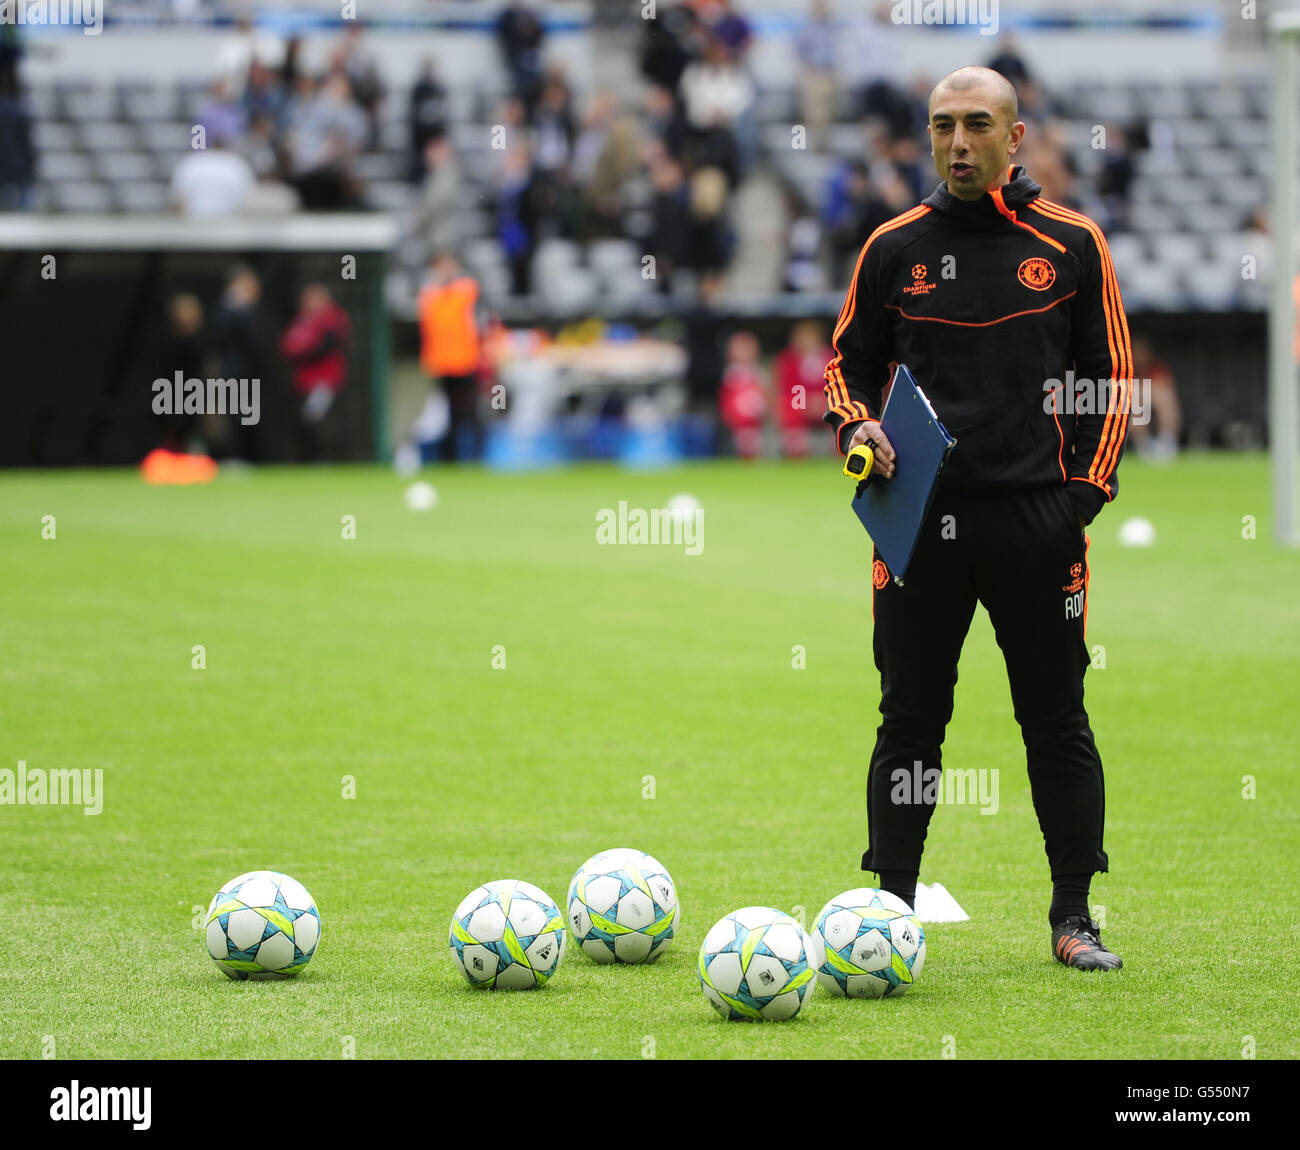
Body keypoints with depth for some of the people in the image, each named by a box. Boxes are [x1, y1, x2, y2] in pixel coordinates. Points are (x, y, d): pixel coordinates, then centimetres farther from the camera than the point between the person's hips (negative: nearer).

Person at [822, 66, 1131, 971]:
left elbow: (1113, 377, 7)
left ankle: (1074, 919, 11)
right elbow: (849, 363, 14)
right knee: (910, 722, 3)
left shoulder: (1072, 246, 4)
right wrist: (856, 426, -7)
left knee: (1058, 724, 3)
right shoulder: (895, 248, 6)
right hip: (922, 518, 1)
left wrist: (1088, 490, -2)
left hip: (1039, 516, -1)